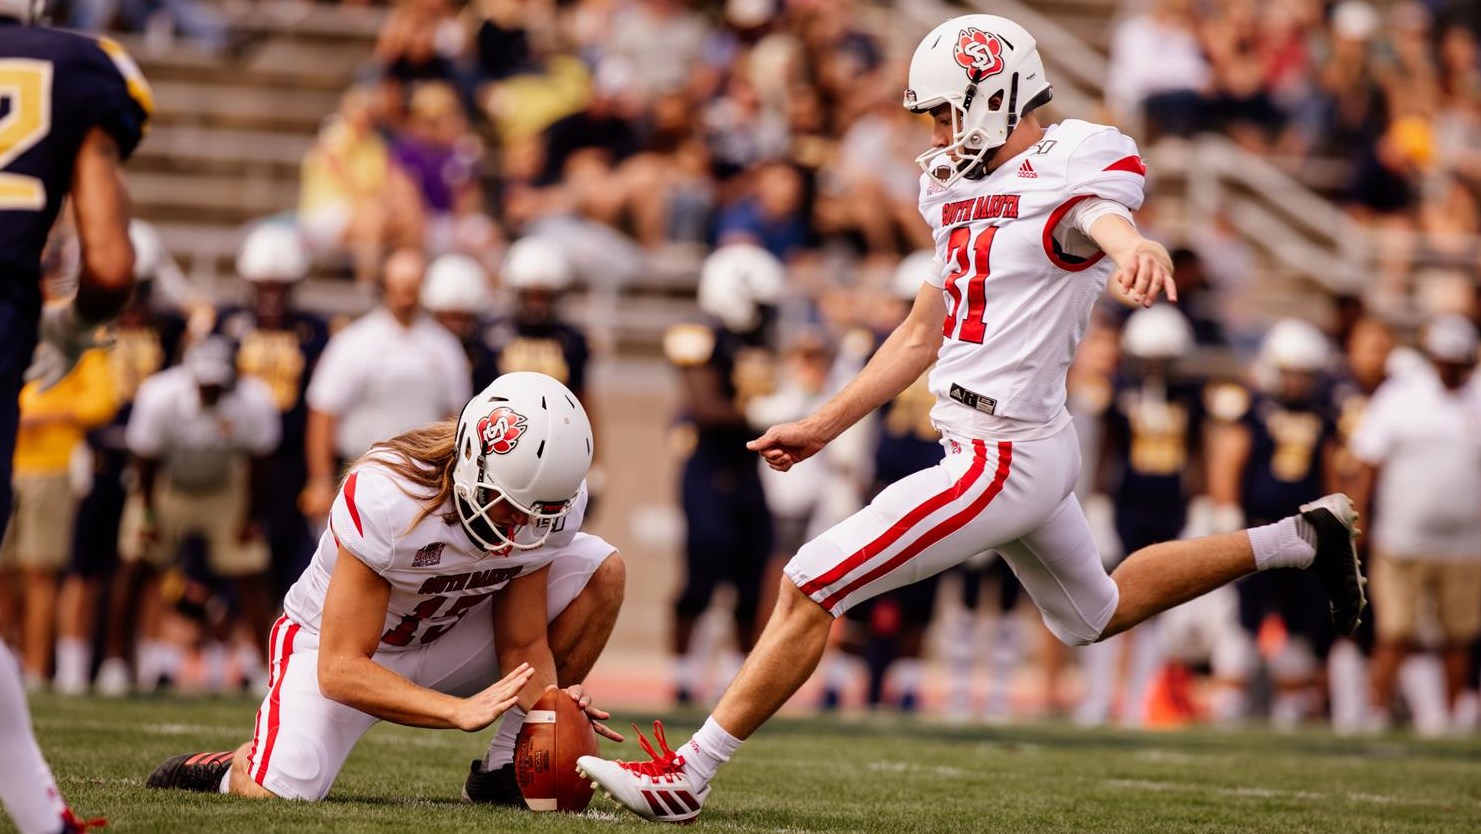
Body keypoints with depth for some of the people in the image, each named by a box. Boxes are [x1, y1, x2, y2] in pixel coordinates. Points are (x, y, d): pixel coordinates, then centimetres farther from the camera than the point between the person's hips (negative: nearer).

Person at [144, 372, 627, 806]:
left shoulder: (552, 509, -19)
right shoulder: (385, 499, -35)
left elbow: (523, 645, -9)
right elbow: (339, 670, -32)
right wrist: (459, 711, -43)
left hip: (444, 641, 5)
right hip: (336, 647, -5)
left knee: (600, 571, -14)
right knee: (281, 792, -32)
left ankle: (506, 771, -7)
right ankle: (232, 770, 8)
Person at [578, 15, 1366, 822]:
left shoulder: (1063, 173, -15)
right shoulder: (963, 190, 12)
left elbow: (1104, 219, -40)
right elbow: (923, 335, 21)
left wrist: (1136, 250, -65)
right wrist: (822, 427, 22)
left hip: (1000, 459, -10)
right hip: (1020, 452, 10)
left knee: (808, 588, -10)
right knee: (1097, 613, 27)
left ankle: (690, 774, -4)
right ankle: (1298, 538, 32)